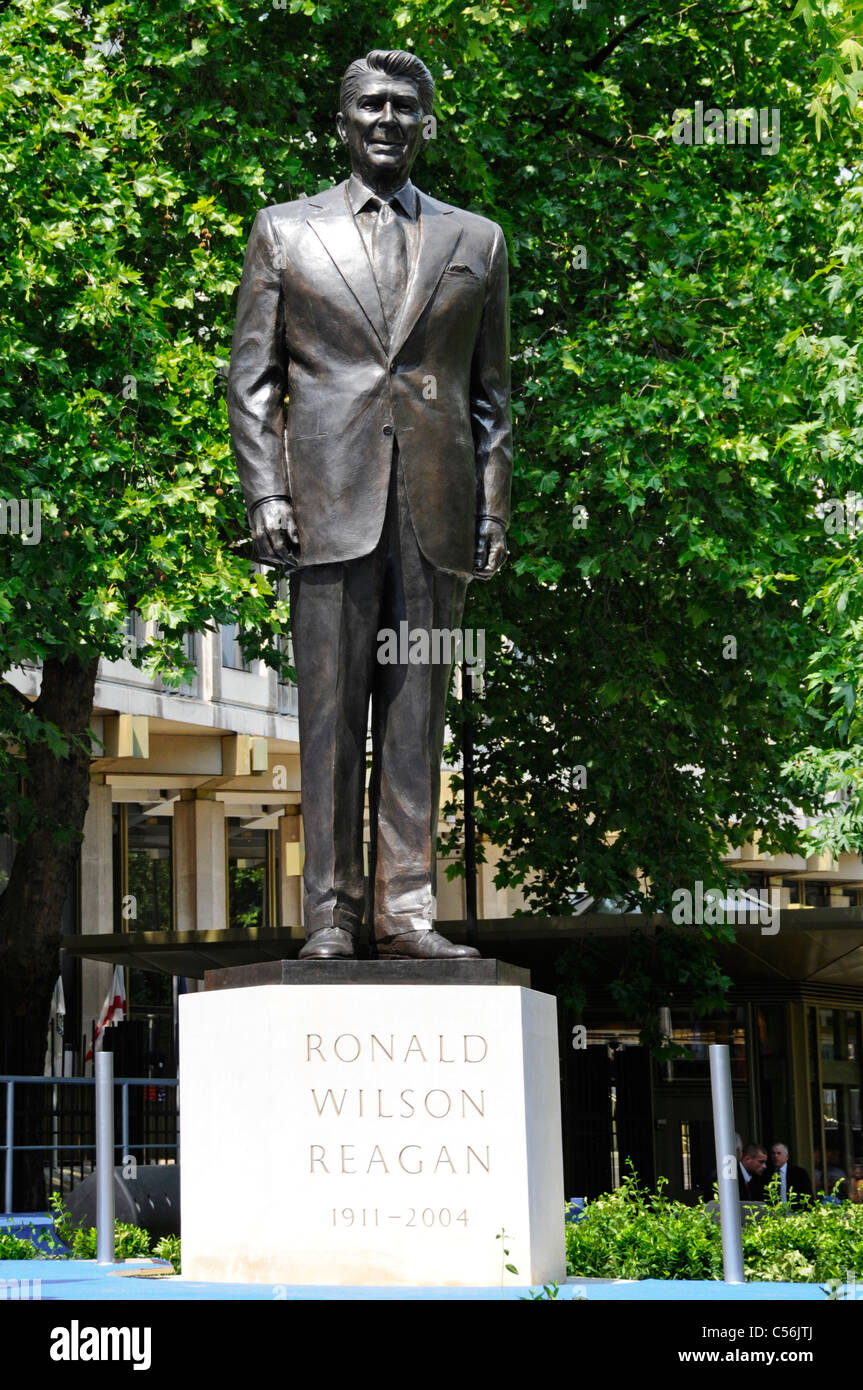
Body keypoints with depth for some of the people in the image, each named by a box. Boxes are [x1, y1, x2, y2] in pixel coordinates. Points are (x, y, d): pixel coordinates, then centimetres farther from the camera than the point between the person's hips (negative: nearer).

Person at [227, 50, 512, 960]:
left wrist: (493, 509, 6)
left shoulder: (475, 241, 14)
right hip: (330, 506, -2)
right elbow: (252, 377, 6)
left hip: (436, 509, 2)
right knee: (331, 712, -3)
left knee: (418, 713, 2)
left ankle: (407, 911, 5)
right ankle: (330, 915, 0)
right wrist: (265, 494, -5)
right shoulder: (284, 232, 10)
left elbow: (490, 391, 14)